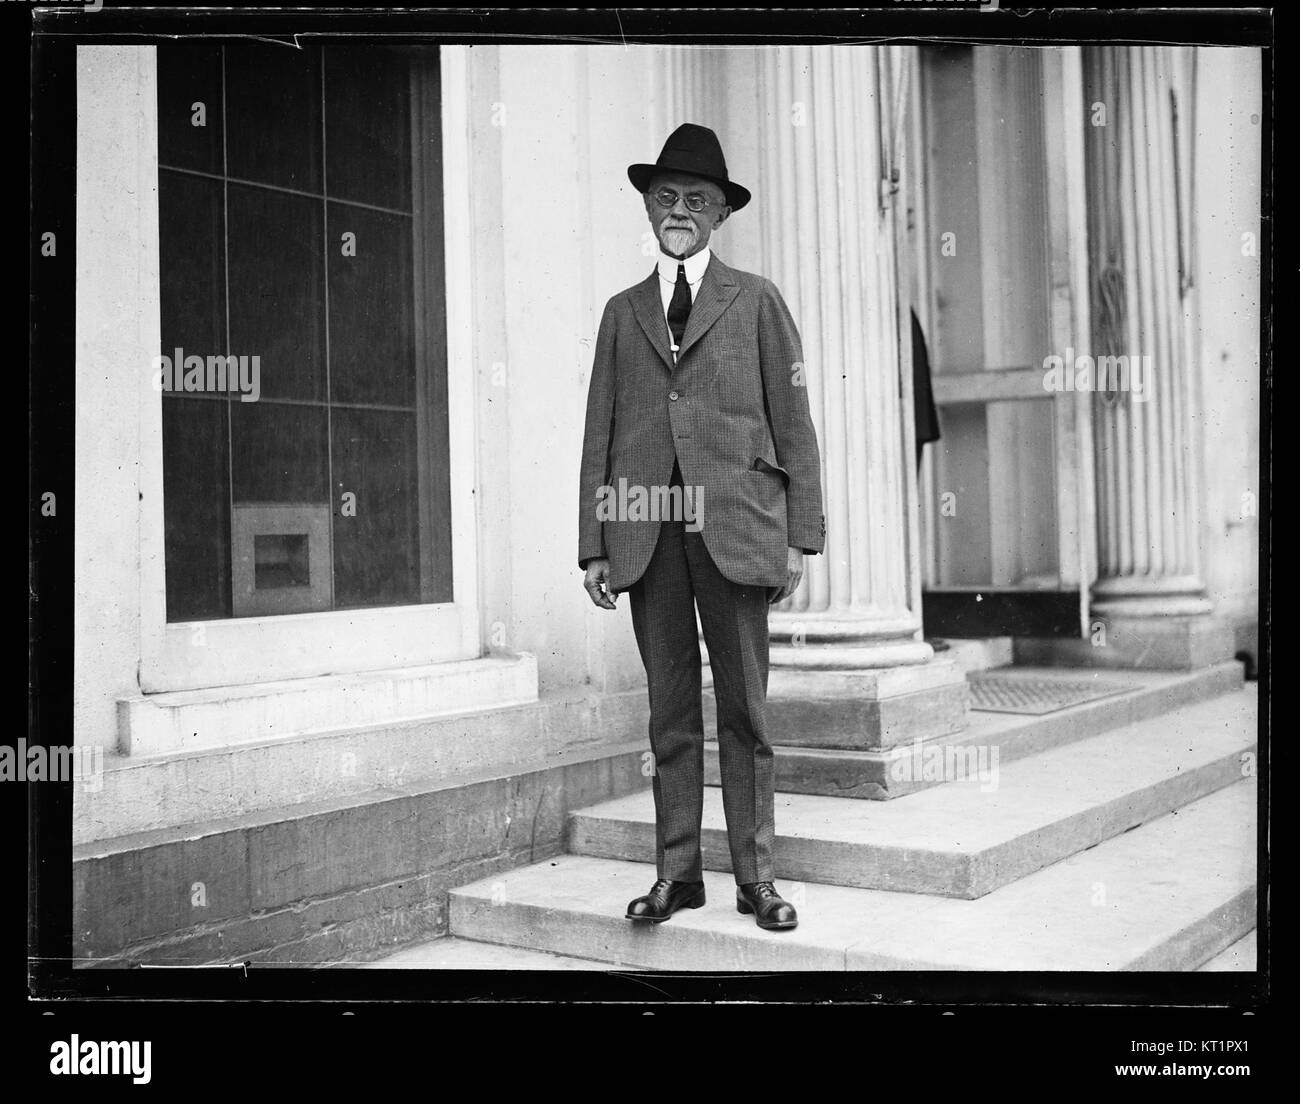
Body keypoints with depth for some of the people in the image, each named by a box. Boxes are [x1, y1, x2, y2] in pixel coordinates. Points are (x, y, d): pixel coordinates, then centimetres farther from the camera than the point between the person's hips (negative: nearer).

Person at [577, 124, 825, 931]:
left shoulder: (757, 301, 10)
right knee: (671, 713, 6)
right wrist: (593, 545, 4)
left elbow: (794, 425, 5)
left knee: (744, 712, 1)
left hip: (735, 529, -2)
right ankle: (677, 872, 13)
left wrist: (803, 537, -2)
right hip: (646, 532, 2)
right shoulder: (623, 312, 17)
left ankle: (757, 877, 9)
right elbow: (600, 434, 12)